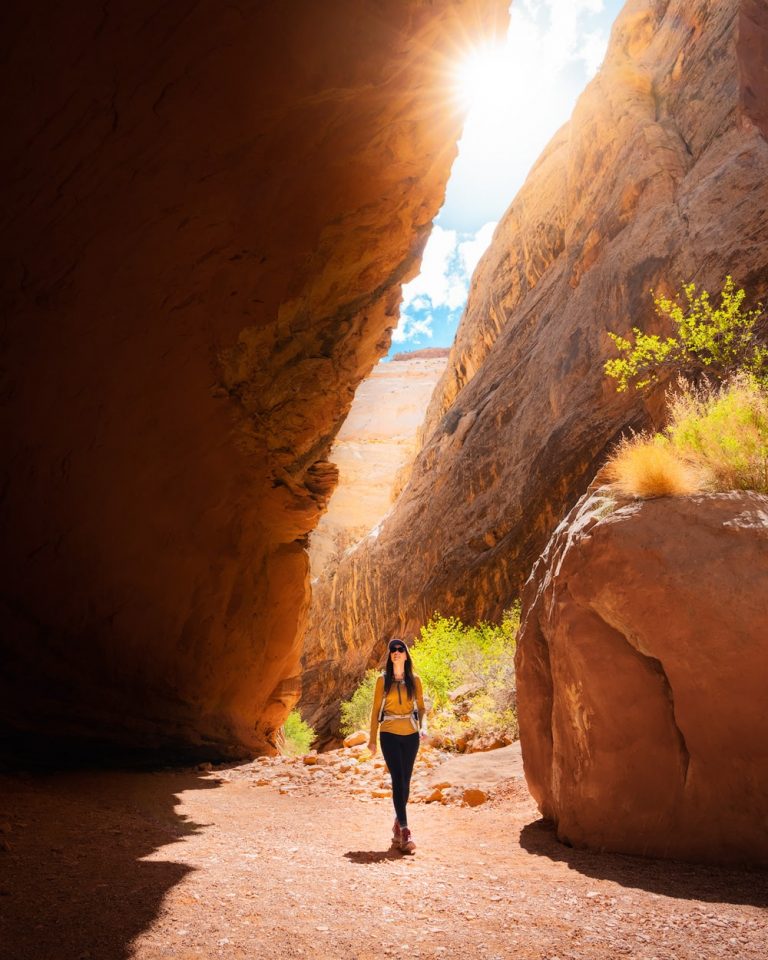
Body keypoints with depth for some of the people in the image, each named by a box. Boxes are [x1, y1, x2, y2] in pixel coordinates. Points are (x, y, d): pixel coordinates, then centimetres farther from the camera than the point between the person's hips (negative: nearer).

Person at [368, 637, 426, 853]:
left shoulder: (414, 680, 7)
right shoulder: (383, 680, 3)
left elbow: (421, 707, 8)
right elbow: (376, 709, 4)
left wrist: (422, 726, -10)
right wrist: (372, 738, 2)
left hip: (410, 734, 2)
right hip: (389, 734, -2)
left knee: (405, 781, 7)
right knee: (398, 780, -11)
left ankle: (398, 824, 26)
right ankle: (404, 831, -11)